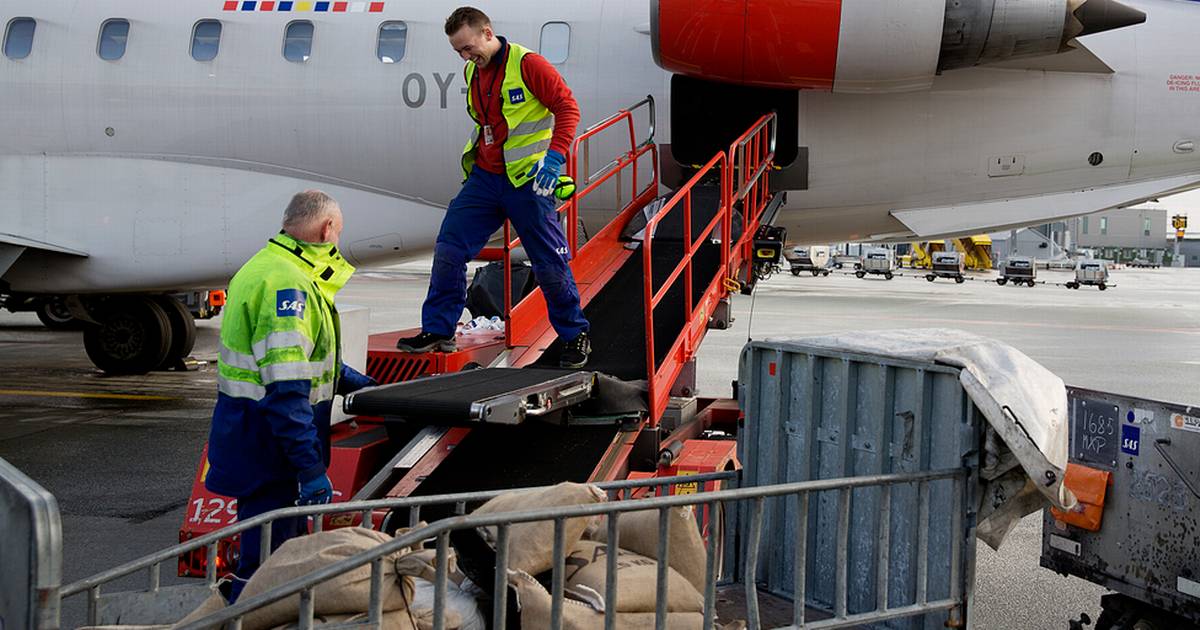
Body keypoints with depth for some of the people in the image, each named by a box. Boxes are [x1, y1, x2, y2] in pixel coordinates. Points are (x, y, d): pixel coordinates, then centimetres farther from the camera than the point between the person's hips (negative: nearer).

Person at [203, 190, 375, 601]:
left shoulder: (266, 266, 13)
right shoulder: (288, 285, -21)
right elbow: (285, 390, -27)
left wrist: (350, 380, 28)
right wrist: (311, 467, -28)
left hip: (253, 439, 11)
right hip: (266, 443, -11)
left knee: (288, 548, 21)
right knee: (265, 566, -3)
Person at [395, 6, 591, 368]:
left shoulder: (527, 64, -12)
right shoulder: (473, 73, 11)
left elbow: (567, 107, -13)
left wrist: (554, 156, -22)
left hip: (527, 179, -7)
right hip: (485, 177, 7)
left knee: (549, 263, 0)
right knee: (448, 248, 0)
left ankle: (575, 336, 17)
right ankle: (437, 331, 11)